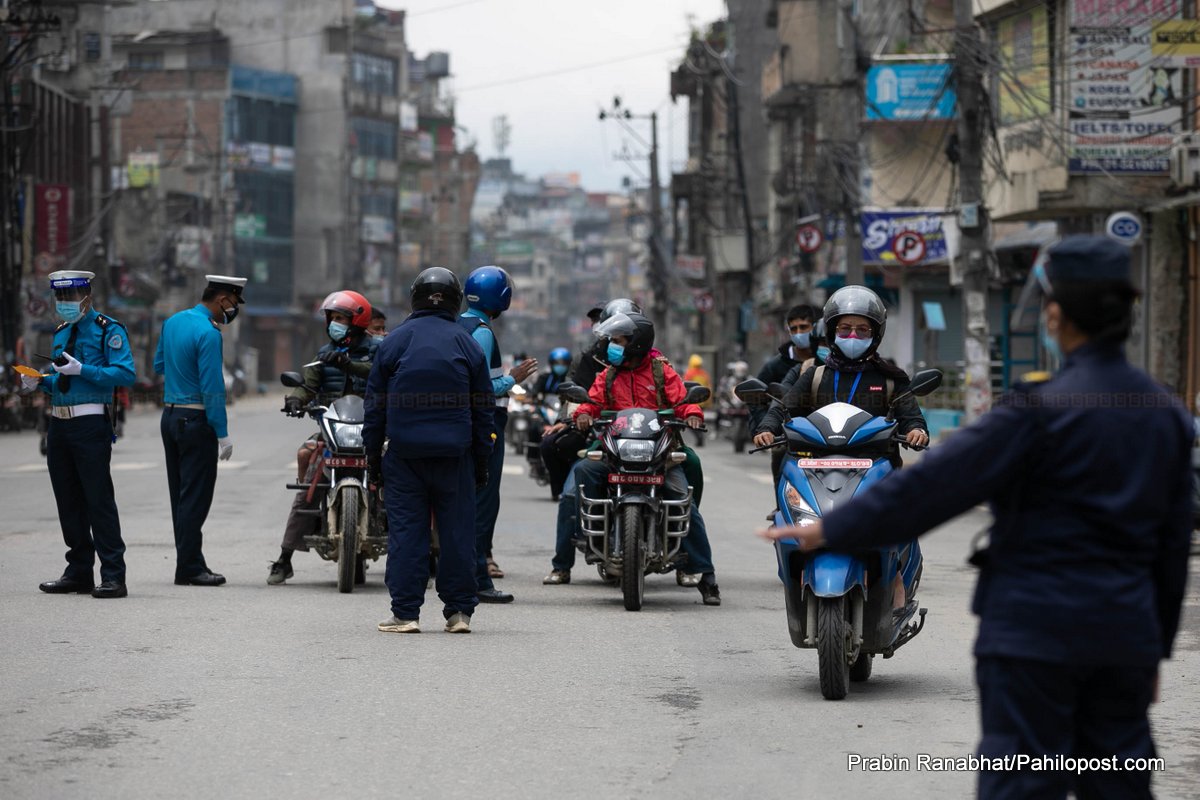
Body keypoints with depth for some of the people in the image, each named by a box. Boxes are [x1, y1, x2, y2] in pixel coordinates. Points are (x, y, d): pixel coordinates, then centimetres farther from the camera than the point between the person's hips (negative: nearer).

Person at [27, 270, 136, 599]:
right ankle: (79, 573, 19)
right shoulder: (61, 333, 18)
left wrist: (81, 369, -20)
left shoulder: (108, 331, -5)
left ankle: (113, 577, -7)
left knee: (99, 500, -9)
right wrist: (39, 382, 3)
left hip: (90, 425, -8)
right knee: (68, 502, 11)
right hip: (59, 424, 8)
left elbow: (126, 374, -15)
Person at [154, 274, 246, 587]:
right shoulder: (208, 333, -17)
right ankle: (189, 568, -4)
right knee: (195, 497, -5)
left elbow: (159, 365, 22)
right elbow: (212, 389, -19)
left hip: (170, 417, 9)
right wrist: (223, 434, -16)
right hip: (196, 420, -9)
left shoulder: (173, 322, 9)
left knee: (180, 496, 12)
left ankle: (188, 563, 17)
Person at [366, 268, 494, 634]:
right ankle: (459, 611, 7)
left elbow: (375, 404, 4)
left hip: (404, 452, -1)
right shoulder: (467, 344, 5)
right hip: (454, 453, 1)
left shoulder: (394, 342, 2)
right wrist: (482, 461, 14)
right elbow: (483, 407, 8)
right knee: (457, 531, 6)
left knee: (406, 529, 1)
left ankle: (405, 612, -2)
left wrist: (373, 457, 11)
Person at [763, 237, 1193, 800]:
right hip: (1126, 628, 6)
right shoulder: (1165, 412, 6)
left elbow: (938, 482, -14)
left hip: (1035, 627, -6)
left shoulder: (1043, 408, -14)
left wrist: (831, 530, -7)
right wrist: (1156, 648, 21)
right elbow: (1173, 542, 12)